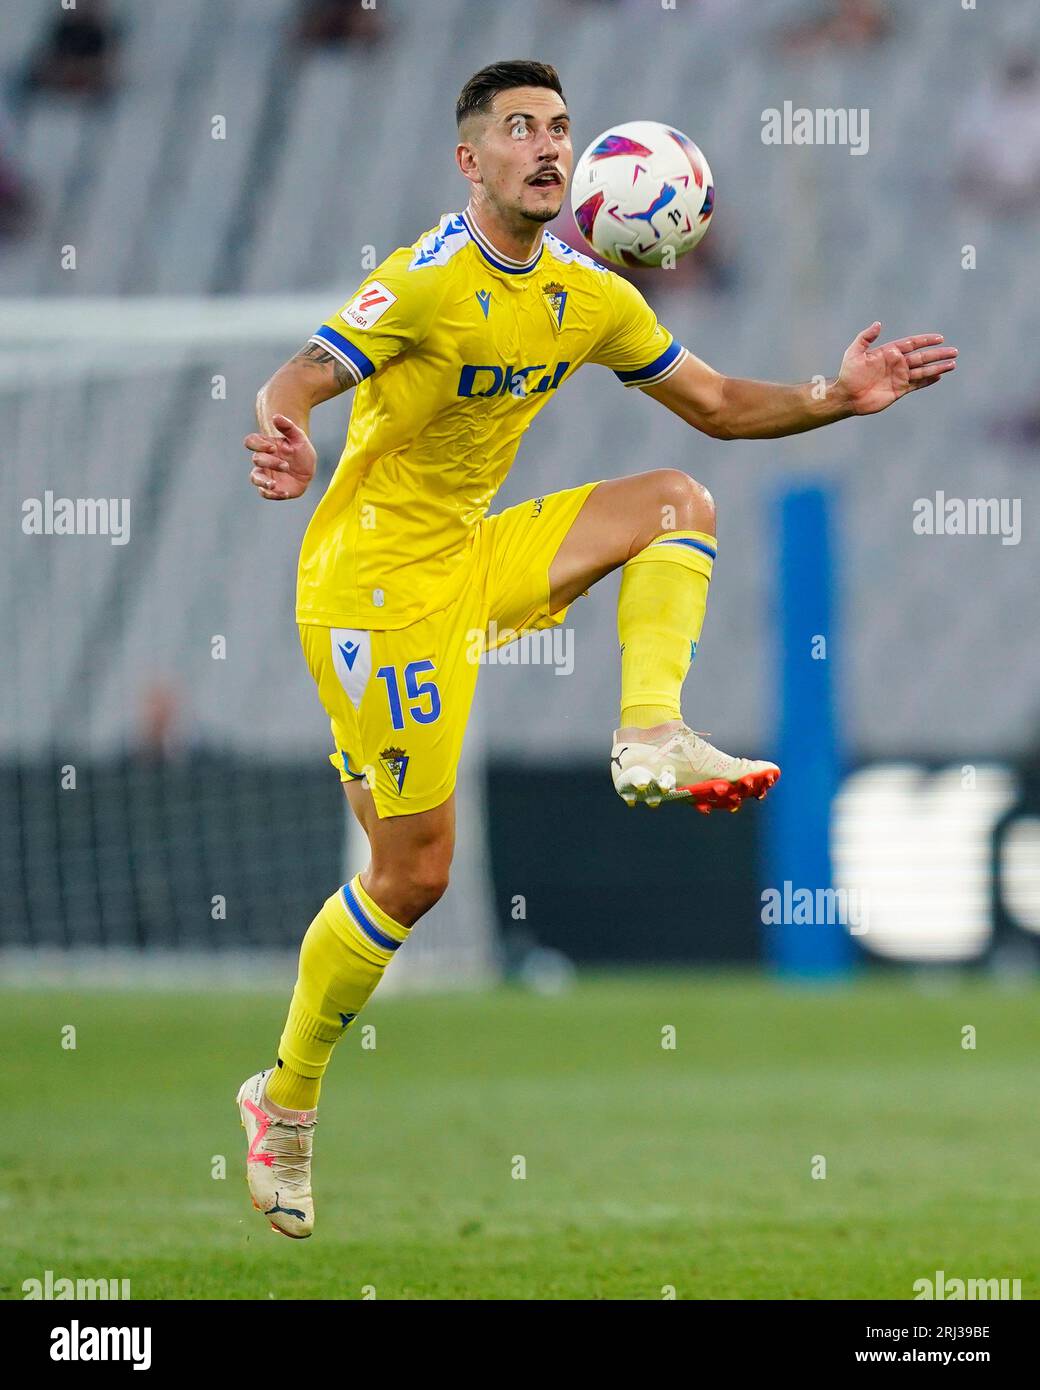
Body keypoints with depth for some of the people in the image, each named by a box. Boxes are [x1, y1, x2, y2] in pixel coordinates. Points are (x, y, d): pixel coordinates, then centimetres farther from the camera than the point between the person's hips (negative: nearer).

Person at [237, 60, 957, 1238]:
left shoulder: (589, 296, 3)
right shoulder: (426, 283, -18)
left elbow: (716, 405, 11)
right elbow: (296, 381, -27)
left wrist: (838, 398, -3)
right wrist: (285, 445, -50)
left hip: (475, 555, 7)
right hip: (377, 579, -7)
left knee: (679, 503, -3)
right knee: (412, 873, -6)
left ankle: (651, 741, -17)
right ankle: (285, 1105, 10)